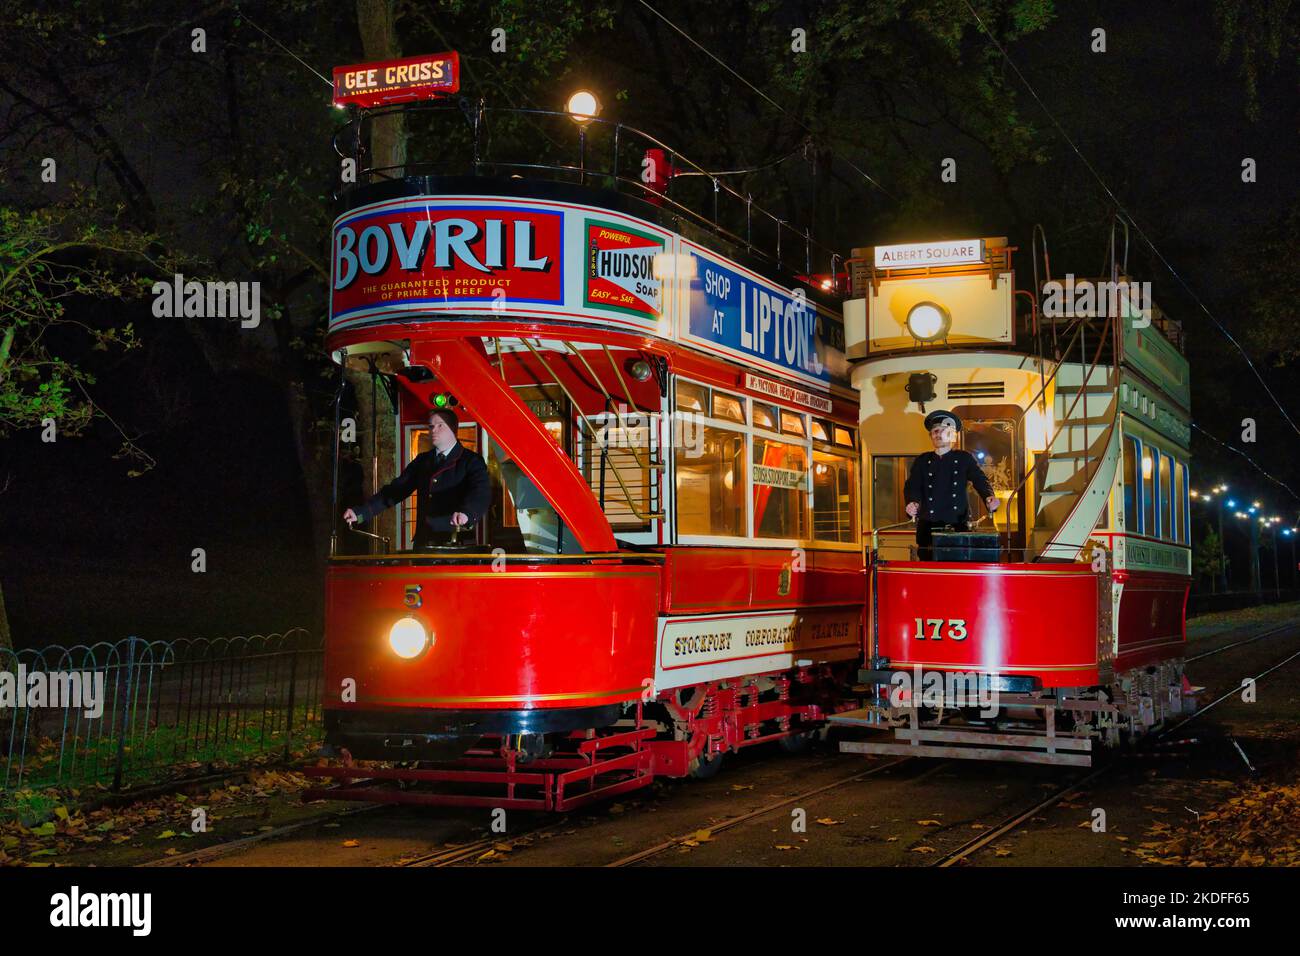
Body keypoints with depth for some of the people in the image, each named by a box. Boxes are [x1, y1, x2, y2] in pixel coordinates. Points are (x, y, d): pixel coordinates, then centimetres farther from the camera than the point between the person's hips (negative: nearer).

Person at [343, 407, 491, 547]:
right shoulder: (422, 461, 17)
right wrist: (361, 513, -2)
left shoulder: (472, 462, -1)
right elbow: (395, 490, 11)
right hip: (423, 543, 5)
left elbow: (481, 494, -18)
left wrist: (466, 513, -41)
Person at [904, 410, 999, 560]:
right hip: (928, 529, 1)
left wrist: (989, 498, -19)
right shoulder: (921, 461, 13)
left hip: (957, 527, -1)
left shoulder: (965, 459, 11)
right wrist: (913, 503, -18)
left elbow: (980, 481, 2)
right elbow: (912, 486, 5)